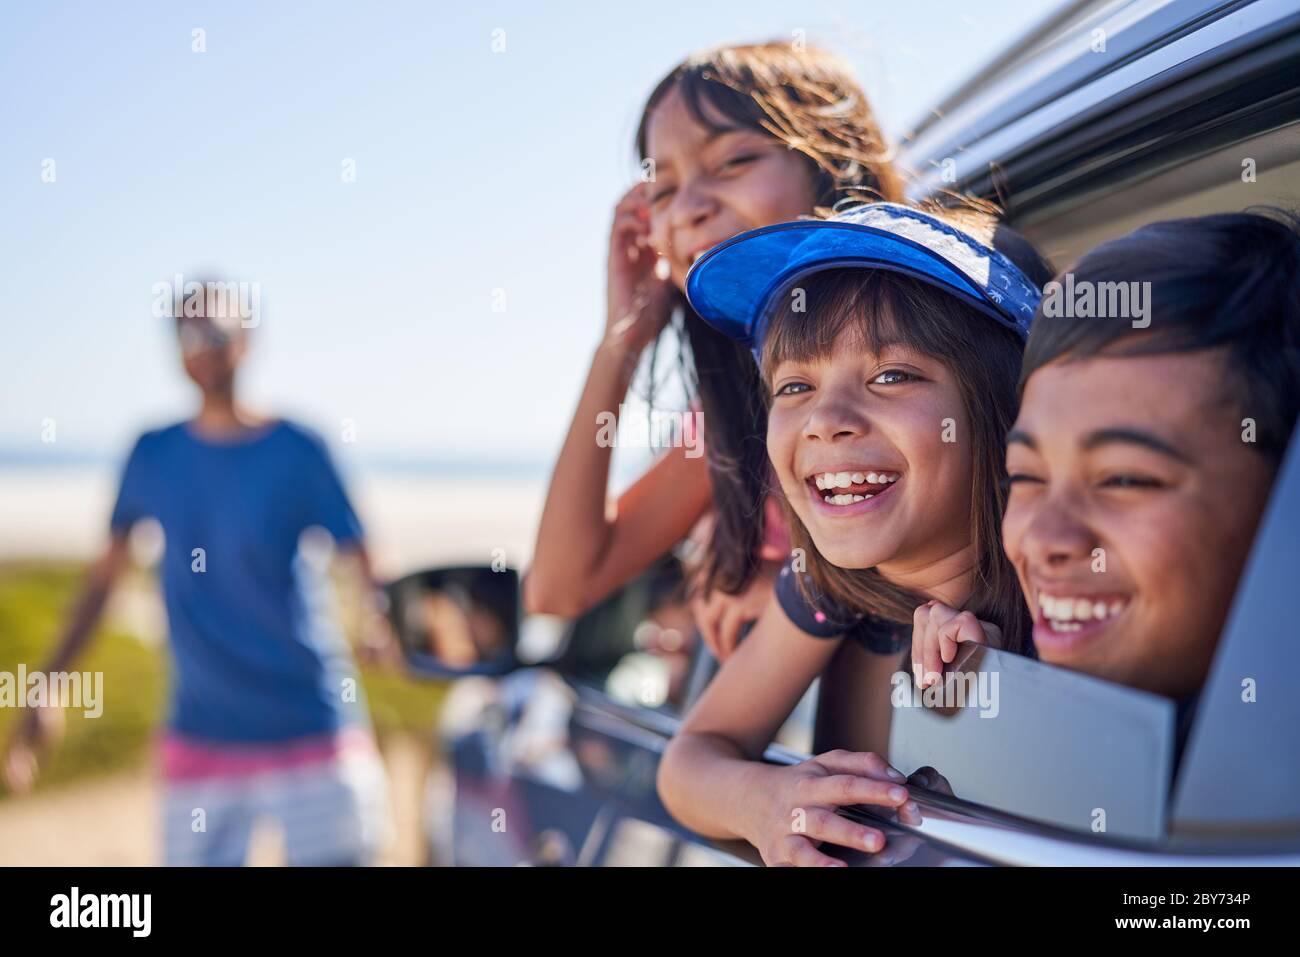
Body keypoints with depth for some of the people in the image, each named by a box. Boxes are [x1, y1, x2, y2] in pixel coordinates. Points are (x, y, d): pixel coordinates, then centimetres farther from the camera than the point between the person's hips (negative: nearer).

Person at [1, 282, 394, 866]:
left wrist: (384, 623, -33)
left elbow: (361, 559, -11)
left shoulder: (295, 451, -4)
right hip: (201, 735, 3)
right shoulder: (154, 456, 4)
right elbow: (106, 576, 10)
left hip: (310, 727, -2)